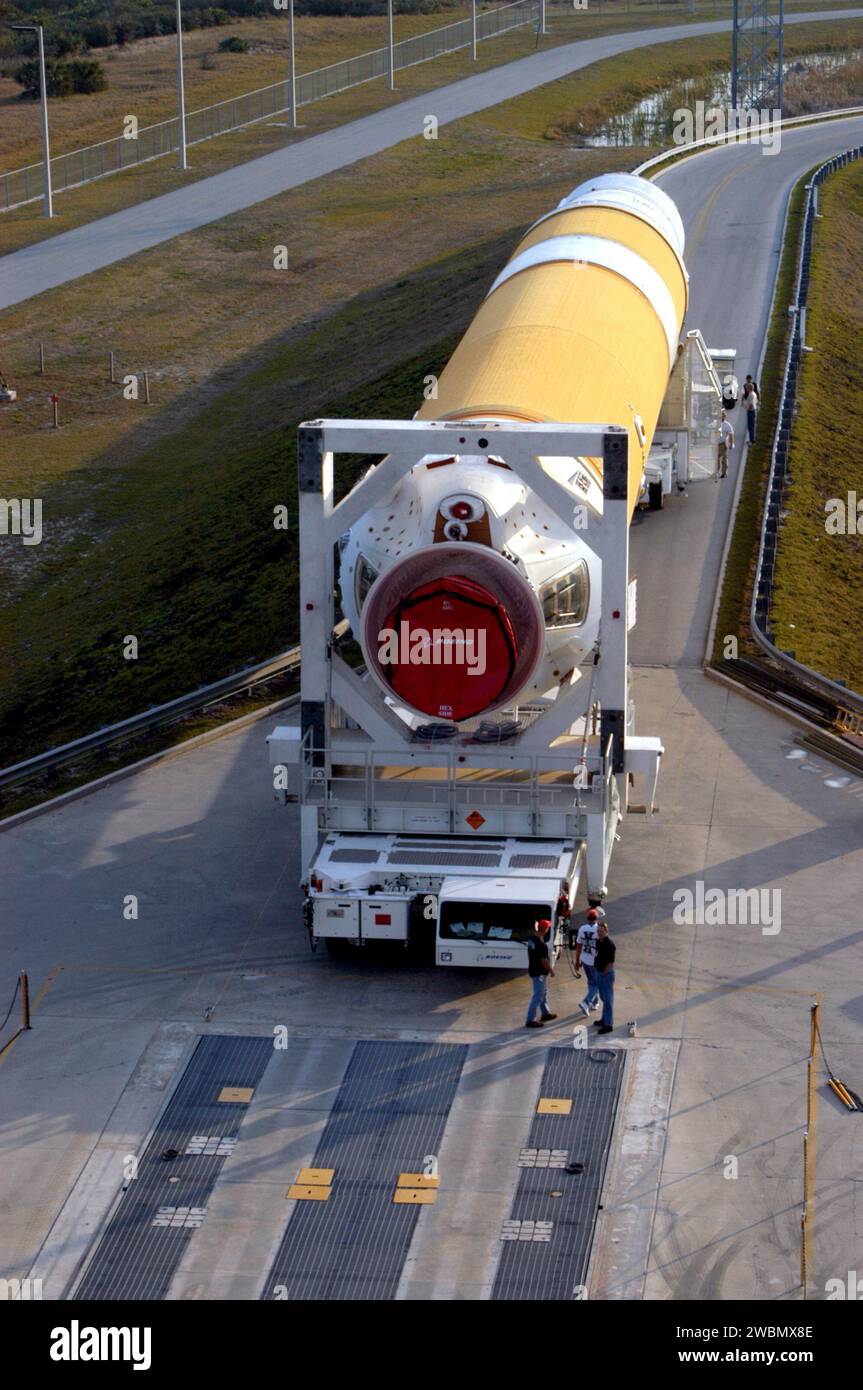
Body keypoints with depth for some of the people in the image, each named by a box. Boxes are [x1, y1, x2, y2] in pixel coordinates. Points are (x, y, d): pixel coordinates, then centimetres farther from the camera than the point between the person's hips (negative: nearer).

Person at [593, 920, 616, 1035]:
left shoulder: (609, 944, -21)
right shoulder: (599, 941, 6)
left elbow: (611, 962, -22)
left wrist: (604, 973, -16)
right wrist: (598, 972, 14)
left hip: (606, 974, -10)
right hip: (599, 973, 10)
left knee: (608, 999, -4)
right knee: (603, 998, 21)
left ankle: (608, 1025, -1)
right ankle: (604, 1019, 33)